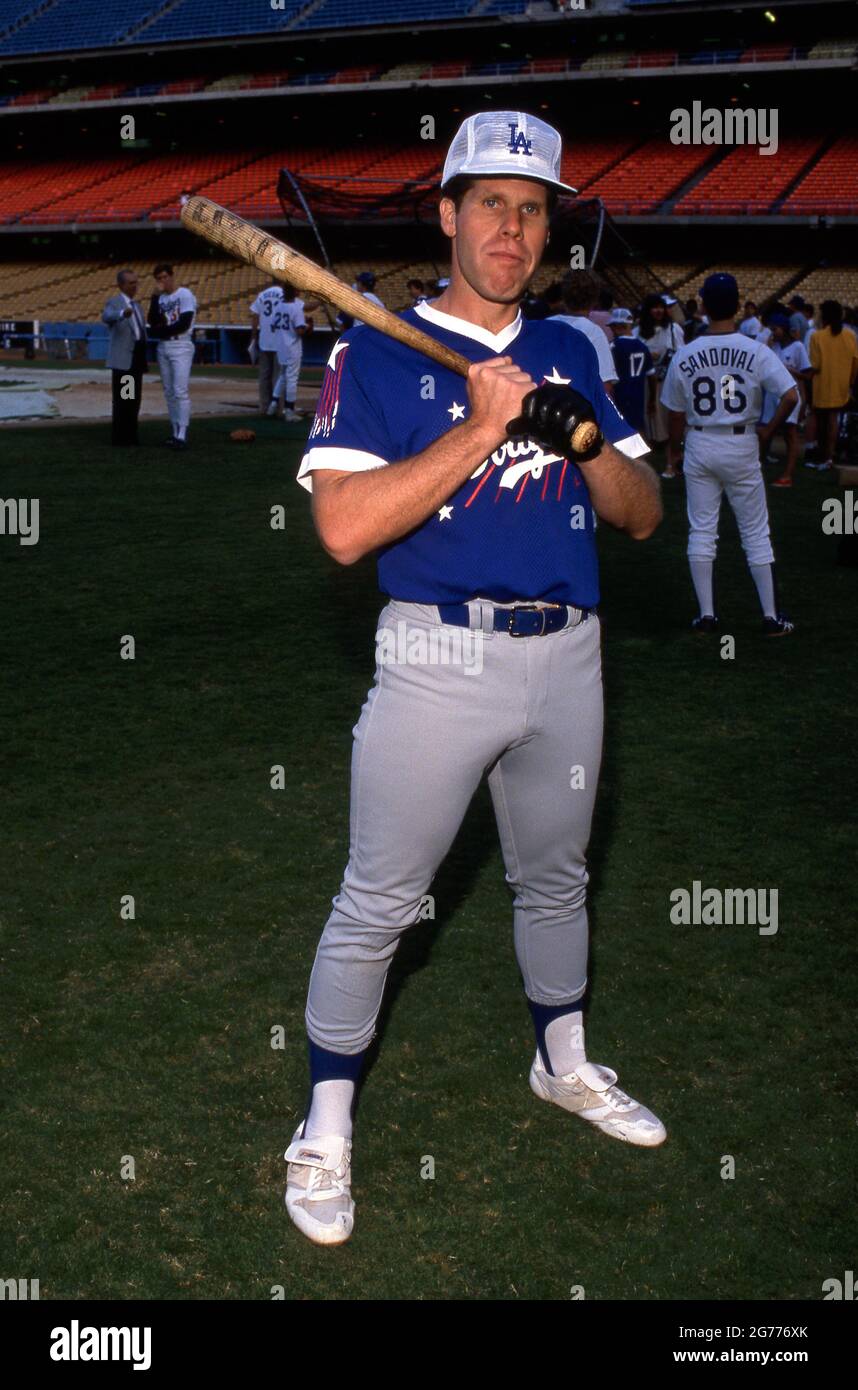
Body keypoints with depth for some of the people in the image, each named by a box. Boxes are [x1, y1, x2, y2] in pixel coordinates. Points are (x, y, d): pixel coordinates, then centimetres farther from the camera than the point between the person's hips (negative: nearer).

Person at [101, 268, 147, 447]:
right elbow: (107, 317, -30)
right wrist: (123, 313, -52)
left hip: (137, 359, 7)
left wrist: (143, 358, 19)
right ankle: (118, 437, -4)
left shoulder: (136, 305, 19)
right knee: (121, 399, -7)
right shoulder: (113, 303, -6)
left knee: (134, 399, 7)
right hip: (122, 359, -7)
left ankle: (130, 435, 12)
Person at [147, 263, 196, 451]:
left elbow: (184, 324, -15)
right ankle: (175, 433, 12)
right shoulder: (160, 298, 15)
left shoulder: (185, 295, -6)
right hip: (163, 347, 8)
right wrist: (156, 295, -5)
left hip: (181, 346, -7)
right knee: (169, 392, 7)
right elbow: (153, 322, 2)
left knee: (180, 391, -13)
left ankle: (182, 436, -15)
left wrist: (159, 331, -8)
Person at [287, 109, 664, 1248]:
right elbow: (344, 527, -19)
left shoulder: (569, 353, 11)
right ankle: (327, 1126, 17)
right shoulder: (375, 354, -5)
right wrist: (482, 427, -20)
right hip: (439, 660, -5)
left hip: (566, 659, 5)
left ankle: (564, 1064, 43)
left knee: (555, 880, 21)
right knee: (377, 905, 0)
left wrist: (584, 436, -12)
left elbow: (643, 516, 8)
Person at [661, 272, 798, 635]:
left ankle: (706, 615, 11)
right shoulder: (756, 352, -10)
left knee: (701, 531, 10)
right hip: (742, 447, -1)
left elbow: (676, 414, 3)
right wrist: (769, 430, -2)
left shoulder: (685, 356, -5)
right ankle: (771, 617, 9)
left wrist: (673, 448, 21)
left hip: (699, 447, 1)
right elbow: (790, 396, -18)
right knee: (756, 533, 7)